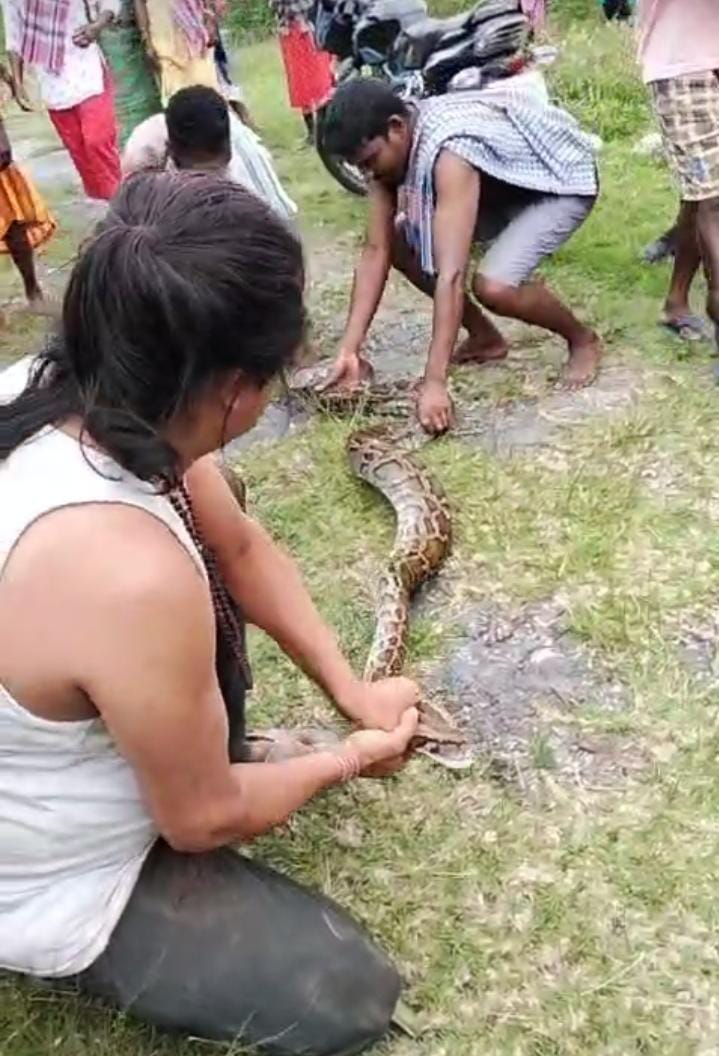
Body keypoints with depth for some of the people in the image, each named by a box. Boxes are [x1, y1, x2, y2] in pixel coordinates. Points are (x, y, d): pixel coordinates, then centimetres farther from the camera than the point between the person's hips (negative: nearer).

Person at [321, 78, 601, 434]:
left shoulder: (450, 149, -38)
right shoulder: (390, 144, -13)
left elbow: (451, 275, -43)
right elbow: (376, 250, -12)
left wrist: (434, 383, -45)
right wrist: (350, 348, -18)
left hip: (562, 181, -8)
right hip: (503, 184, 8)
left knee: (493, 286, -31)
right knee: (399, 241, -4)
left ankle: (582, 339, -1)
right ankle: (485, 336, 11)